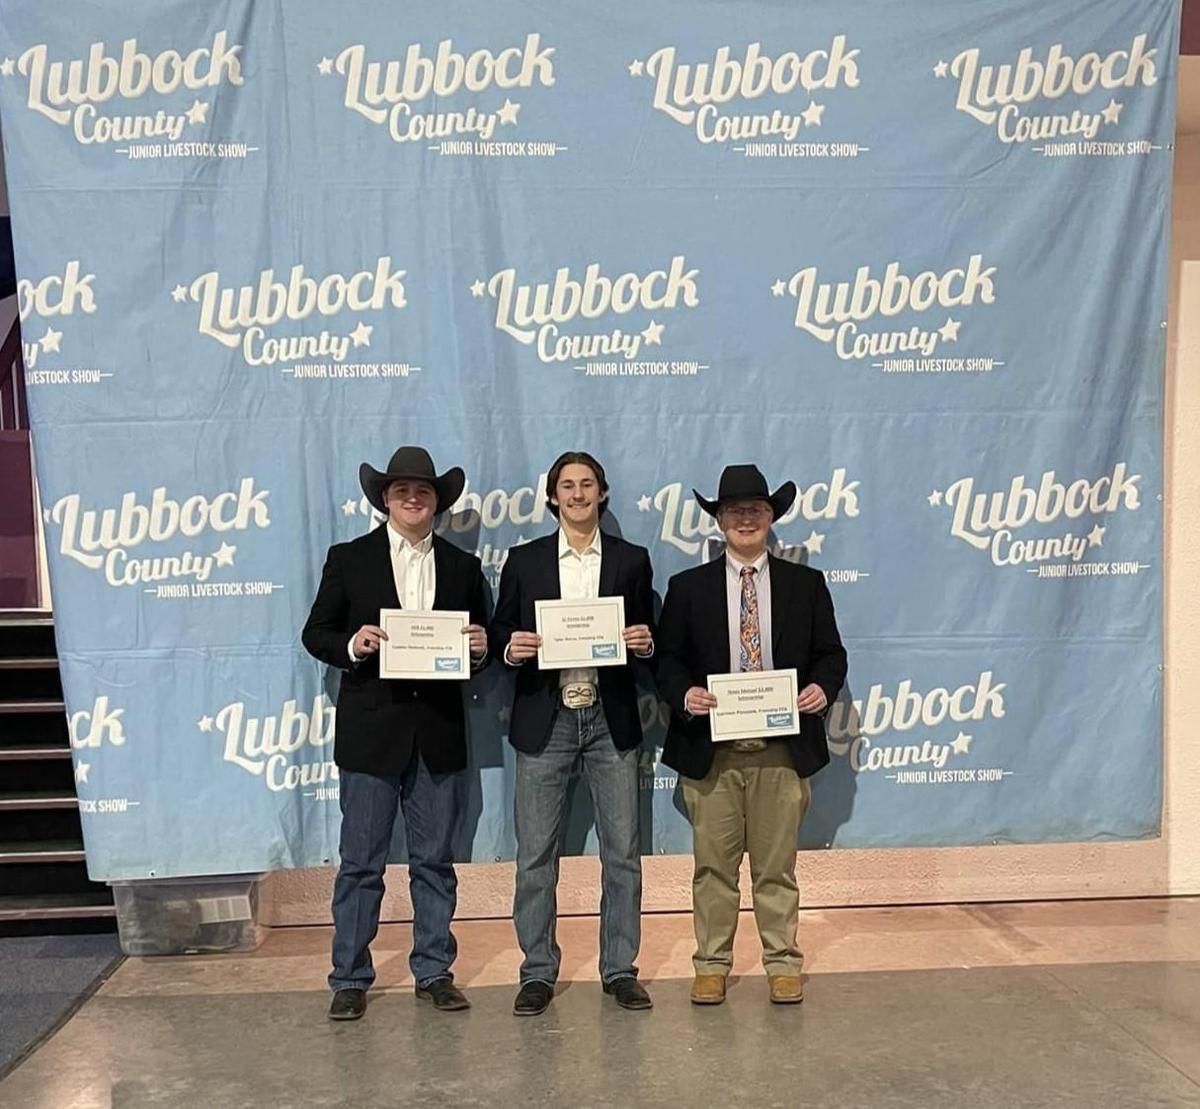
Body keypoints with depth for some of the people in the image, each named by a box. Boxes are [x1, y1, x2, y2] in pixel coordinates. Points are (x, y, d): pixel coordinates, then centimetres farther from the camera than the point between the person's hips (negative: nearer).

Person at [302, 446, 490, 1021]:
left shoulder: (463, 567, 11)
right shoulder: (348, 559, 4)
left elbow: (480, 646, 15)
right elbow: (316, 634, 4)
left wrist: (479, 647, -8)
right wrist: (352, 645, -15)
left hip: (439, 734, 2)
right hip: (371, 731, -2)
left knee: (435, 860, 10)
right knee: (361, 863, 4)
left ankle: (434, 973, 22)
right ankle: (350, 979, 17)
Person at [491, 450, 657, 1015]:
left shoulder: (632, 560, 7)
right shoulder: (524, 561, 6)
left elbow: (646, 639, 12)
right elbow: (500, 633, 9)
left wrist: (644, 642, -10)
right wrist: (511, 646, -13)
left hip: (611, 718, 1)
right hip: (545, 719, 0)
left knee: (622, 852, 6)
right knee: (535, 855, 4)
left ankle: (620, 969, 20)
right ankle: (537, 973, 18)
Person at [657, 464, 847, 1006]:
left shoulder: (806, 584, 8)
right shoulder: (688, 587, 6)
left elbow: (831, 653, 8)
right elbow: (667, 660, 4)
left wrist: (822, 687, -12)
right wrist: (685, 693, -15)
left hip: (784, 747, 0)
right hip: (711, 748, 0)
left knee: (777, 865, 10)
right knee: (713, 865, 8)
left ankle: (783, 964, 23)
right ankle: (711, 964, 22)